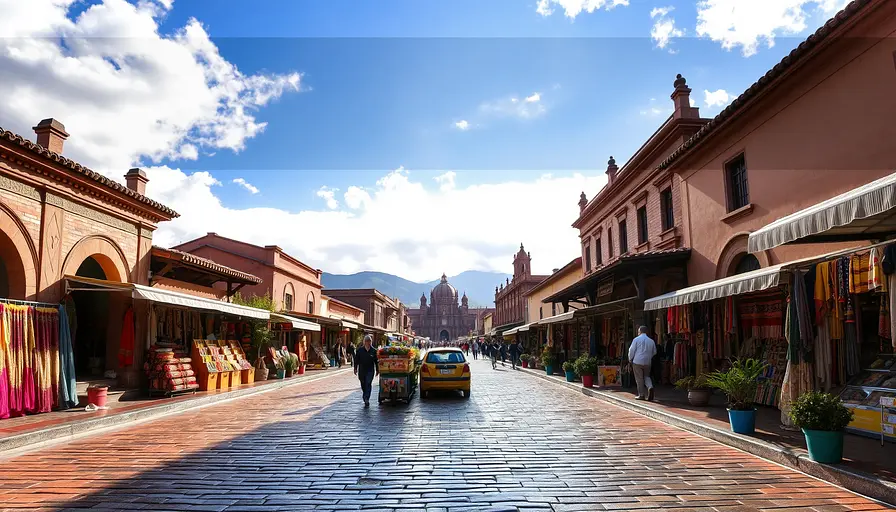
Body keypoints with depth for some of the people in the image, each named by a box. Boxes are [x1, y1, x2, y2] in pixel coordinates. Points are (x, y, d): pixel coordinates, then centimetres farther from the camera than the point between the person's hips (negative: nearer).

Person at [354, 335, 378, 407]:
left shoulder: (373, 351, 1)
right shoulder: (360, 350, 2)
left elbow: (376, 361, 7)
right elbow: (356, 360, 5)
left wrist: (377, 370, 8)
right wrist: (355, 368, 0)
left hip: (370, 370, -2)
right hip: (362, 370, 2)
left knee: (368, 384, -12)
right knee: (363, 385, 10)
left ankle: (366, 399, -14)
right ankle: (366, 400, 26)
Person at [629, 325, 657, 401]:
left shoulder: (636, 339, -5)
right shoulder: (651, 341, 6)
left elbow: (631, 350, -4)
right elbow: (654, 352, 15)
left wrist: (630, 359, 10)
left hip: (637, 362, -4)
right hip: (647, 362, 4)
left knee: (639, 378, 2)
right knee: (647, 376, 17)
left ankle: (641, 395, 3)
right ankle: (650, 387, -11)